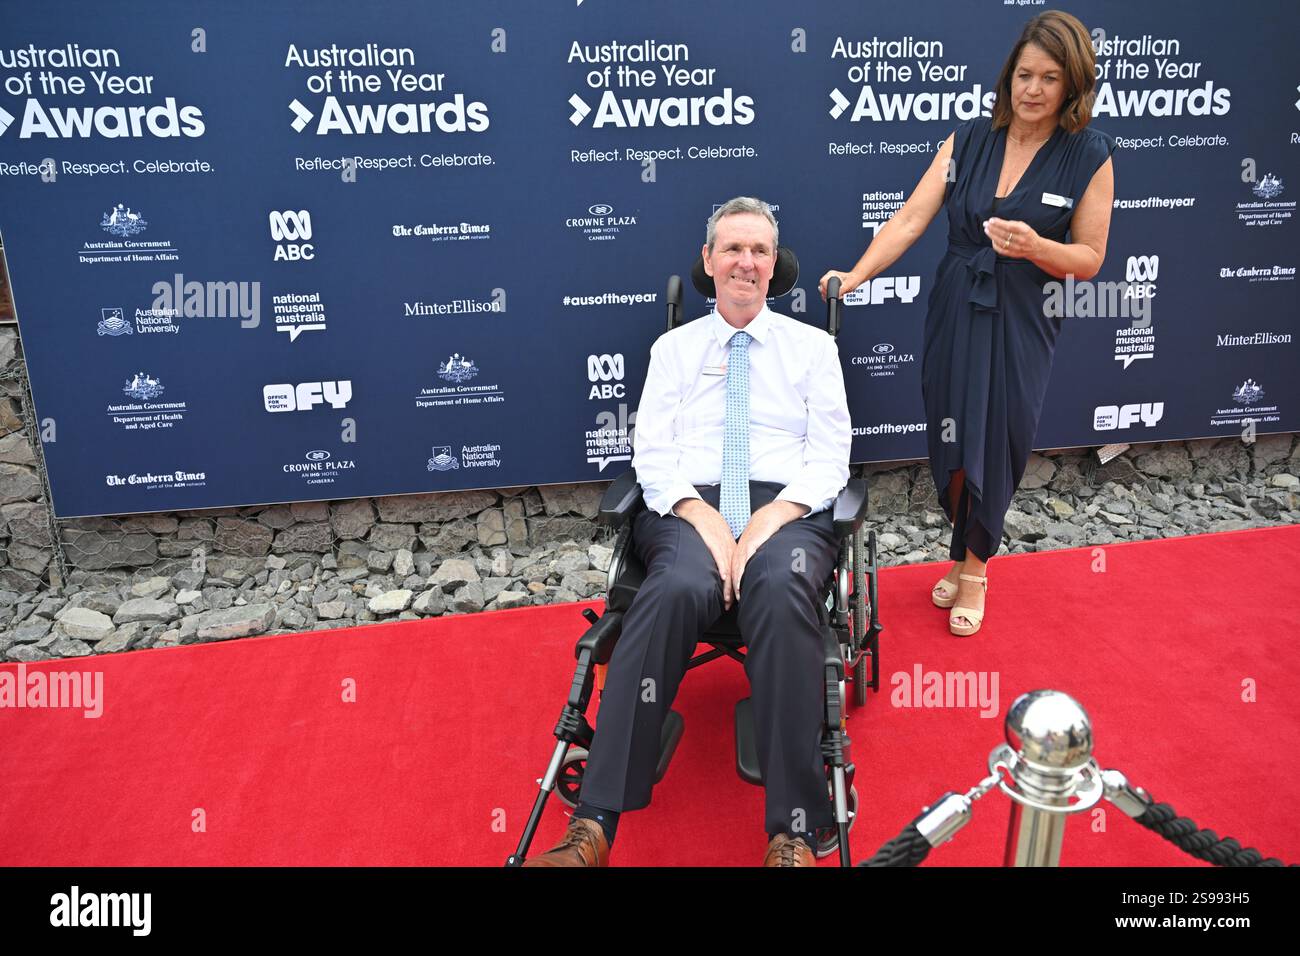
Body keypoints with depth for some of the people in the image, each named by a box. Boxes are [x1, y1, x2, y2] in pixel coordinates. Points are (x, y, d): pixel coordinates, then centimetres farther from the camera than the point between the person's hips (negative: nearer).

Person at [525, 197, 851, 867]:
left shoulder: (812, 346, 16)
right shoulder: (674, 348, 18)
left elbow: (829, 458, 6)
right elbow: (652, 456, 6)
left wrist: (768, 523, -13)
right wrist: (706, 521, -13)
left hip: (788, 509, 0)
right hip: (691, 509, 0)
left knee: (781, 591, -37)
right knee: (674, 591, -36)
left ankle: (793, 835, -33)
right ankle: (594, 826, -36)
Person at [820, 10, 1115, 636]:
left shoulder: (1089, 157, -5)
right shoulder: (970, 139, 0)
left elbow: (1089, 259, -2)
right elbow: (909, 220, -8)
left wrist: (1035, 246, -22)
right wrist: (854, 276, -21)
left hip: (1019, 326, -2)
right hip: (953, 313, 2)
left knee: (995, 449, 5)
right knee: (951, 445, 7)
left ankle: (973, 568, 29)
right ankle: (968, 554, 34)